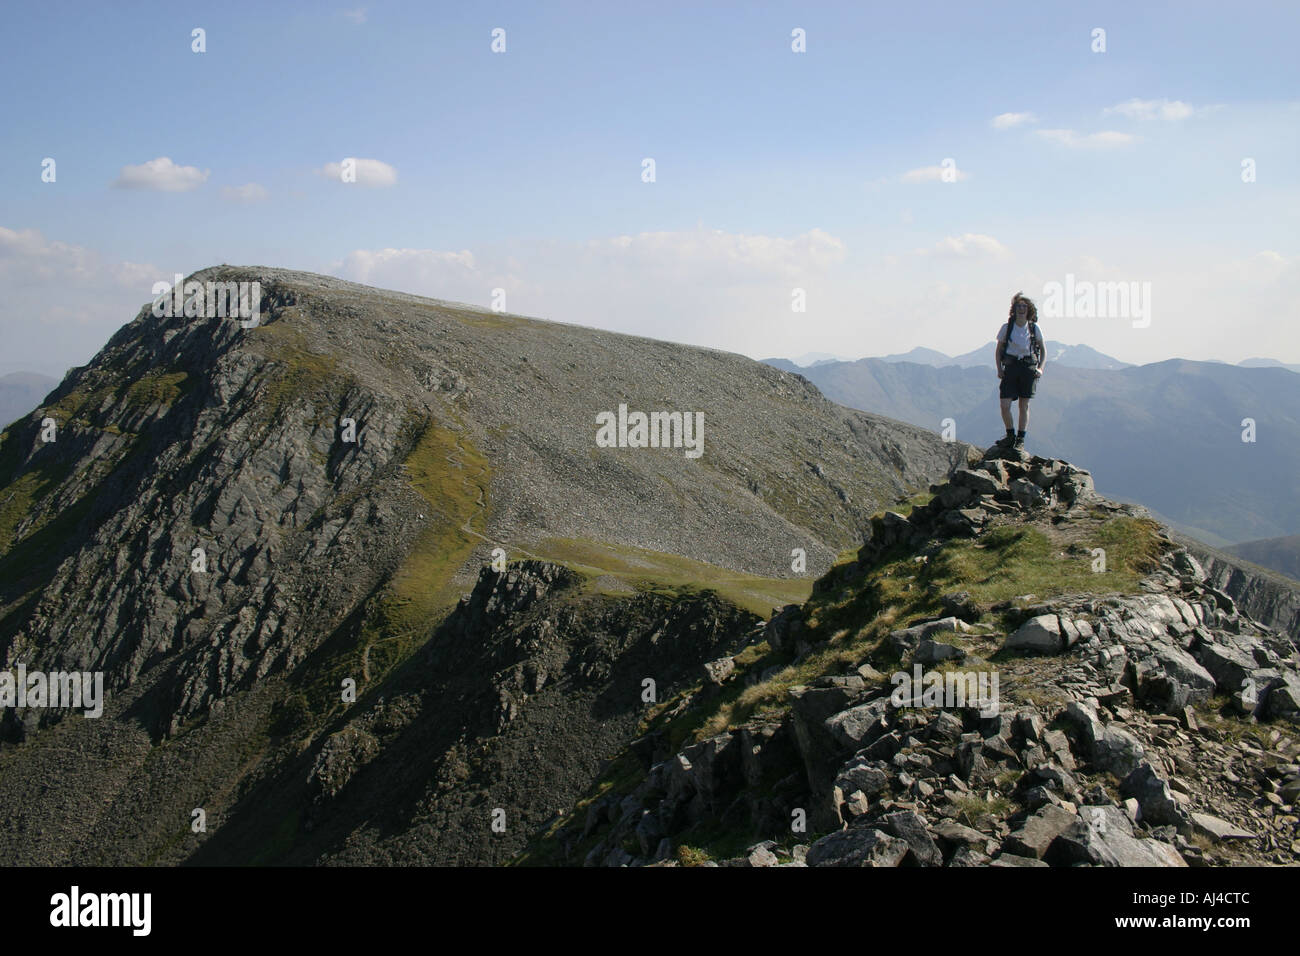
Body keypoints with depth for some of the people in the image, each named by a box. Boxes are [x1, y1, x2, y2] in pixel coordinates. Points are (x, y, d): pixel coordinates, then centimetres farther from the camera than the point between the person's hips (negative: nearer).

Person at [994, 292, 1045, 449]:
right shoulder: (1007, 328, 1)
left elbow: (1043, 350, 13)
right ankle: (1010, 435, 13)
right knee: (1005, 405, -8)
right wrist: (999, 369, -3)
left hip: (1028, 368, 0)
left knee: (1024, 405, 2)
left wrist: (1040, 368, 0)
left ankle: (1020, 439, 12)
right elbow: (998, 350, 9)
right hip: (1010, 367, 0)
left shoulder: (1034, 328, 3)